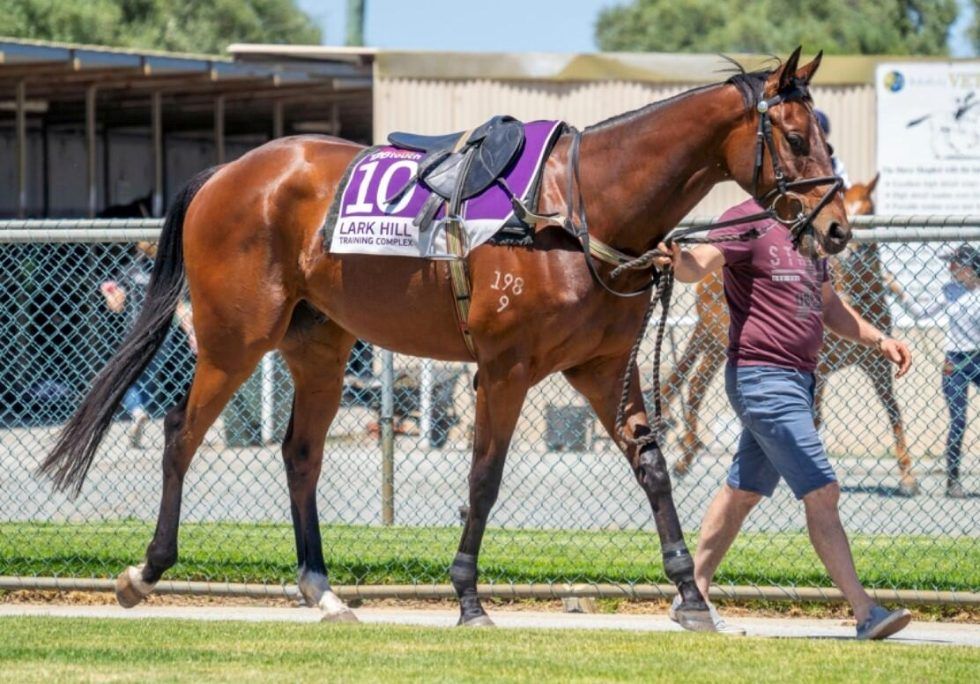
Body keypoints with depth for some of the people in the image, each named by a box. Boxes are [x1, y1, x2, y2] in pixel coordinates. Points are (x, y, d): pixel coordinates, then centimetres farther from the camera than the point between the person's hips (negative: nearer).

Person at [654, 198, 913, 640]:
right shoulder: (749, 221, -11)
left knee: (744, 491, 15)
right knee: (821, 493, -12)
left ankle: (693, 595, 23)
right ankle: (865, 612, -12)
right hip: (761, 376, -9)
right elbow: (703, 261, -28)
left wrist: (877, 340, 17)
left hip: (797, 378, 9)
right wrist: (681, 264, -51)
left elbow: (827, 305, 27)